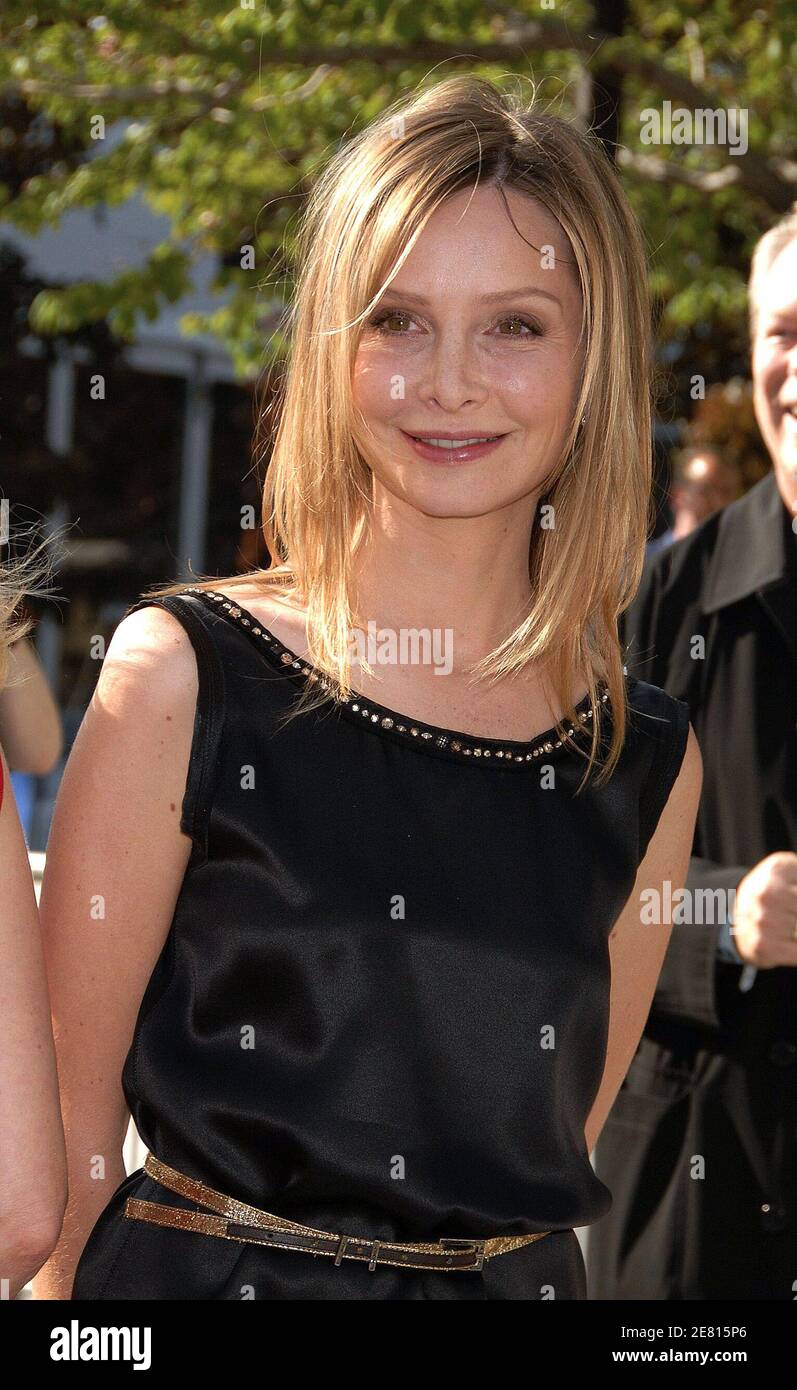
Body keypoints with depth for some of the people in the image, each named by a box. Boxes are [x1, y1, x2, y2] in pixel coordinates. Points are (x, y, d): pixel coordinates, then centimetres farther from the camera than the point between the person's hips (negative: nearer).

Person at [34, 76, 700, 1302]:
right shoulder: (180, 676, -9)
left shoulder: (650, 765, 0)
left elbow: (562, 1145, 7)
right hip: (193, 1277, -3)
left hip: (516, 1285, 3)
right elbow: (72, 1138, -8)